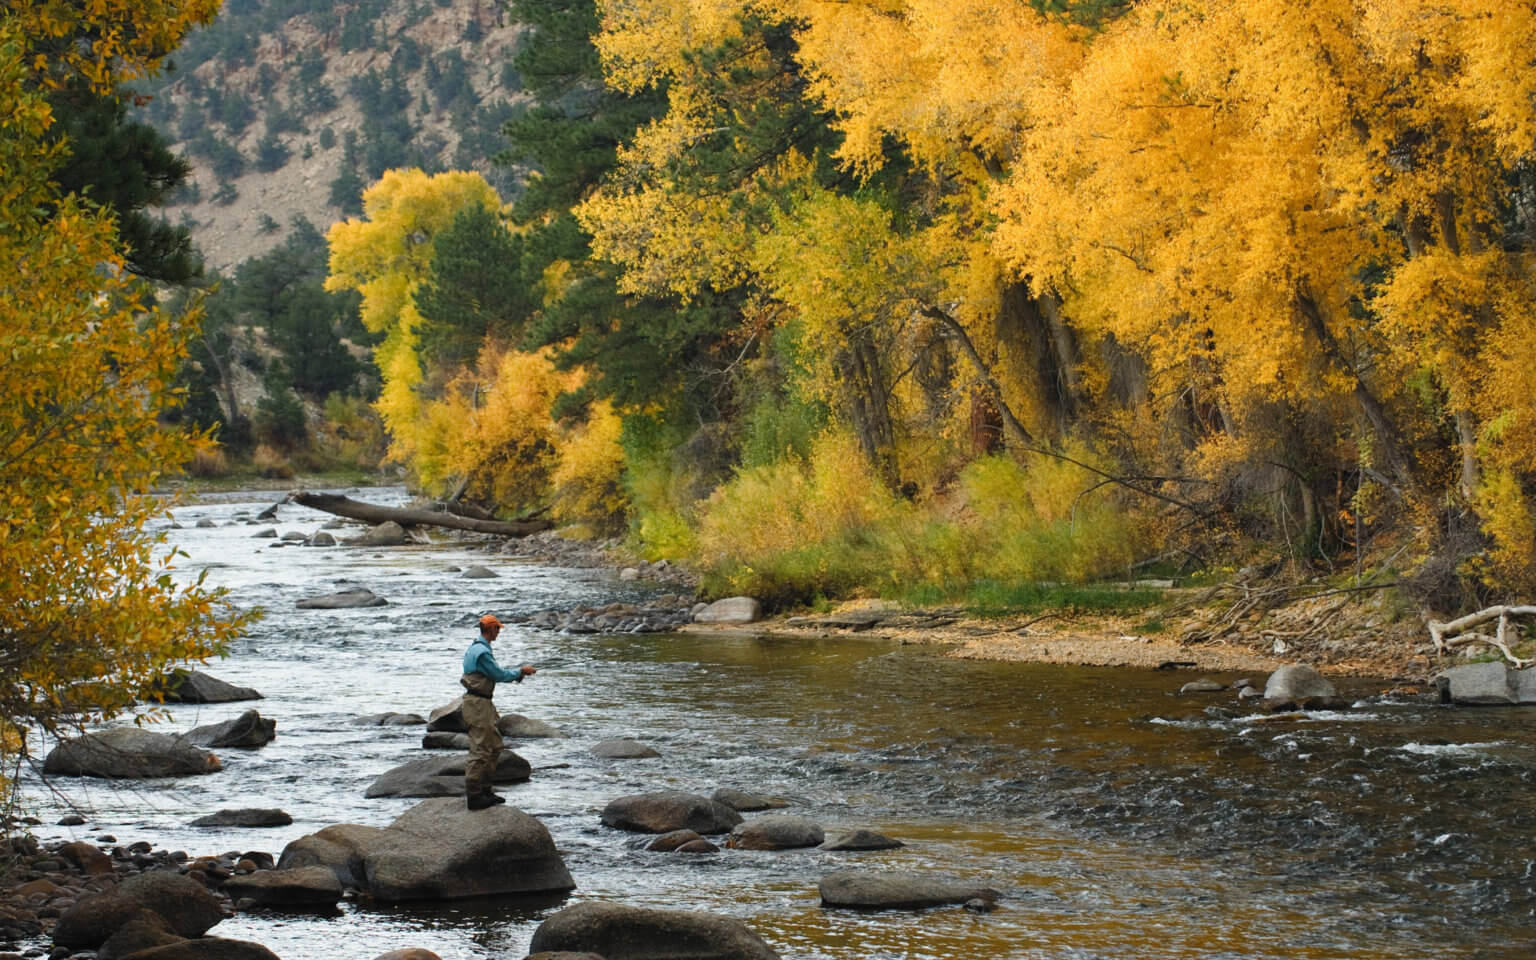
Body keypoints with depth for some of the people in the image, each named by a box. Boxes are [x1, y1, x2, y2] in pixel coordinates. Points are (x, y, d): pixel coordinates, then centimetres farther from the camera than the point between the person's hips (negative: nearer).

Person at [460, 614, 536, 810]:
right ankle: (473, 795, -8)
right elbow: (499, 675, -14)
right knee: (480, 749, -9)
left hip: (483, 703, 11)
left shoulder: (478, 648, 16)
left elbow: (496, 674, 23)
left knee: (494, 746, 15)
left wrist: (518, 673, 16)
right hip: (478, 704, -11)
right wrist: (520, 672, 1)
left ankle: (484, 789, 21)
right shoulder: (482, 652, -18)